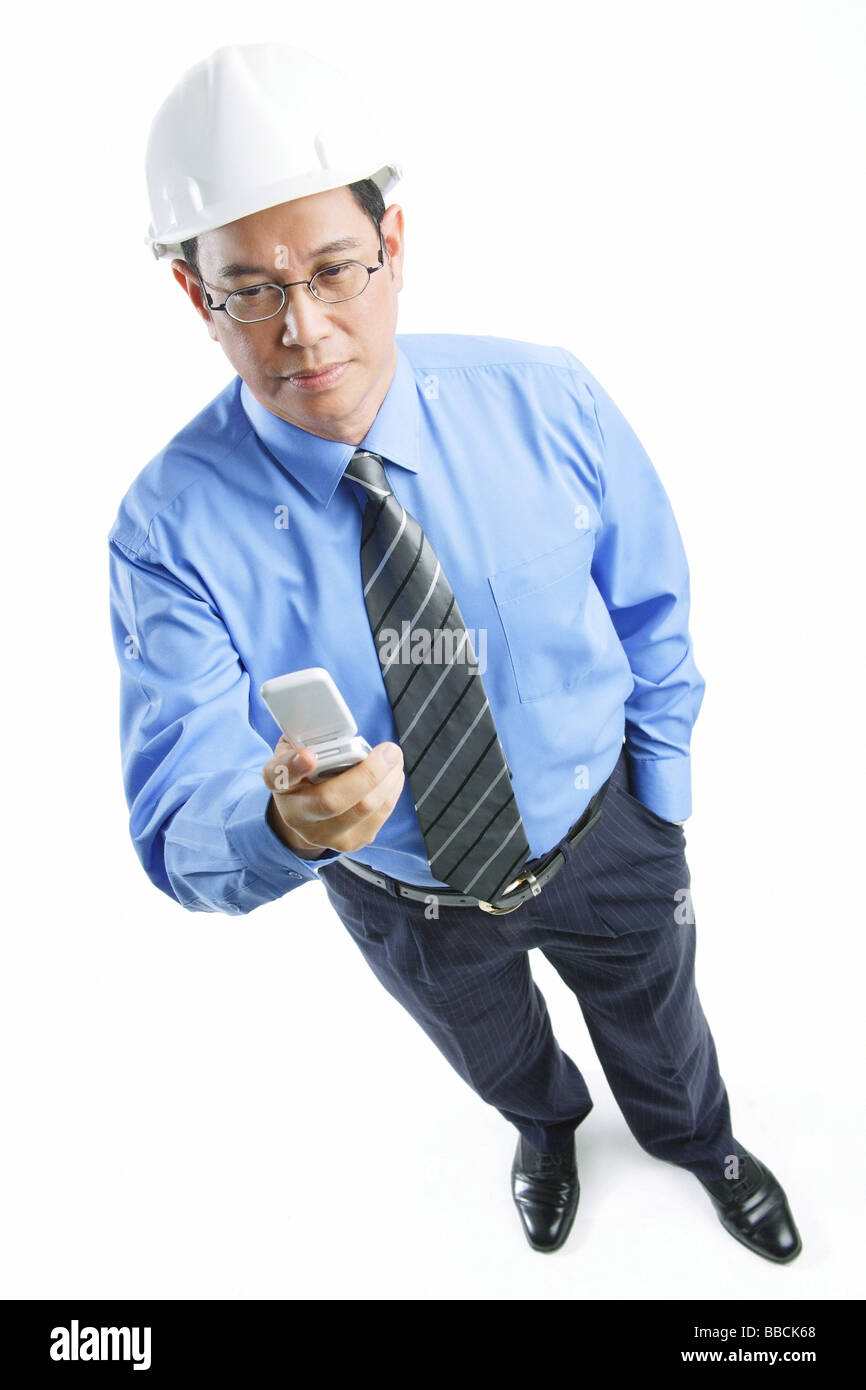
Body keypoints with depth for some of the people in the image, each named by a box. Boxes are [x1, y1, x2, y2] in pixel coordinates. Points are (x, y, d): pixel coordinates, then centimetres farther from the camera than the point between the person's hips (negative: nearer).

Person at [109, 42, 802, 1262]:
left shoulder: (549, 403, -23)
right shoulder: (174, 529, -27)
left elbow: (650, 607, -7)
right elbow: (180, 829, -31)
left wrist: (661, 797, -1)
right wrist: (285, 827, -53)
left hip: (607, 843, 1)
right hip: (404, 903, 0)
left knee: (656, 1024, 30)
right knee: (494, 1052, 32)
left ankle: (699, 1144, 70)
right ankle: (546, 1128, 73)